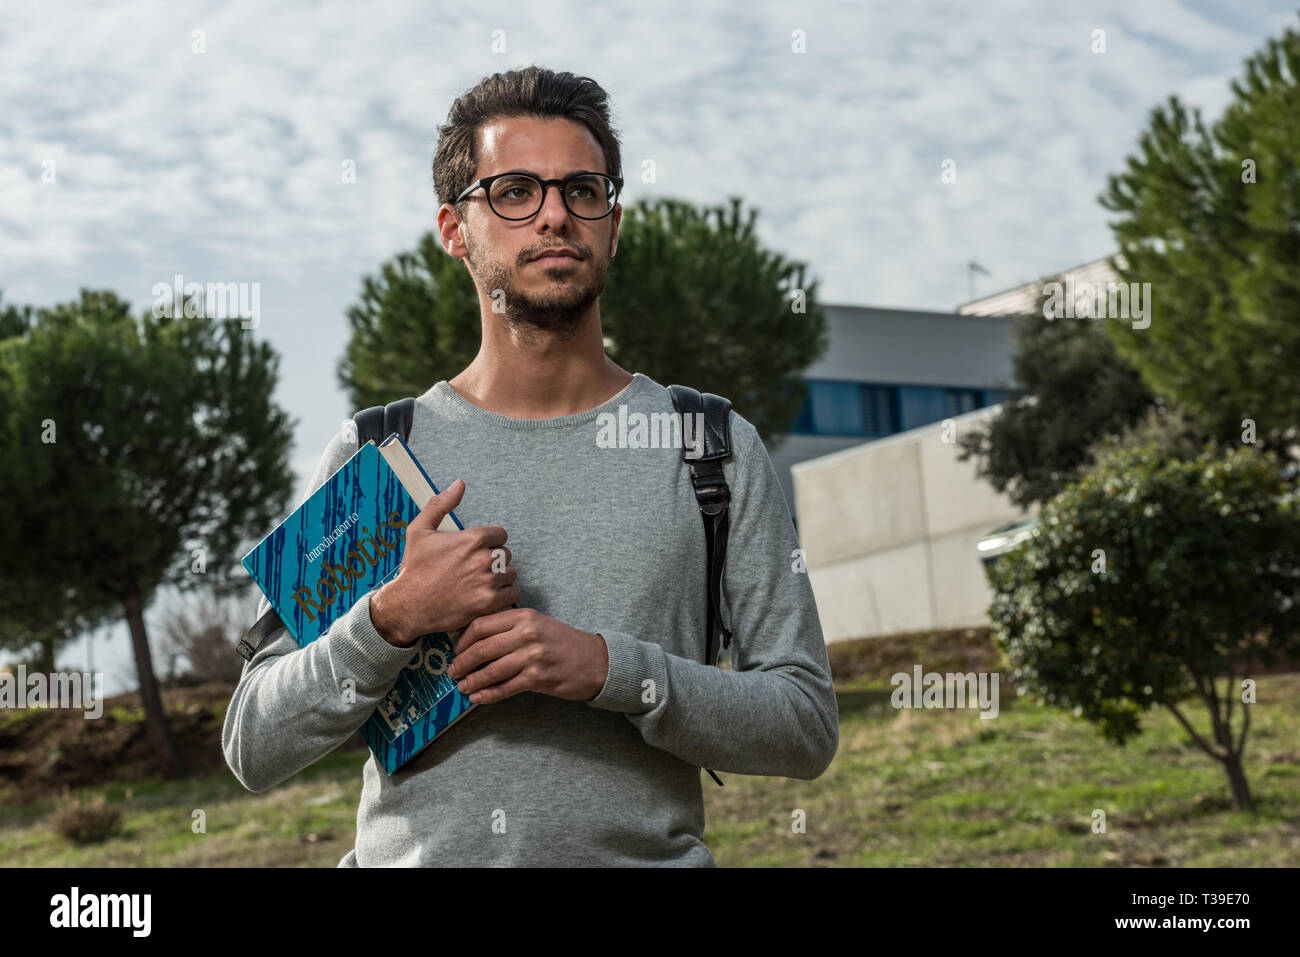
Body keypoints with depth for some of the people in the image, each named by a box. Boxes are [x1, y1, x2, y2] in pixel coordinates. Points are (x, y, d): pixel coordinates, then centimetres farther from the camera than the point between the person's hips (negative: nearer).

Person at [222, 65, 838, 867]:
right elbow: (254, 749, 5)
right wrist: (392, 620, -11)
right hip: (413, 853, 0)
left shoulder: (713, 448, 7)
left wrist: (611, 669, -11)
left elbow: (807, 725, 2)